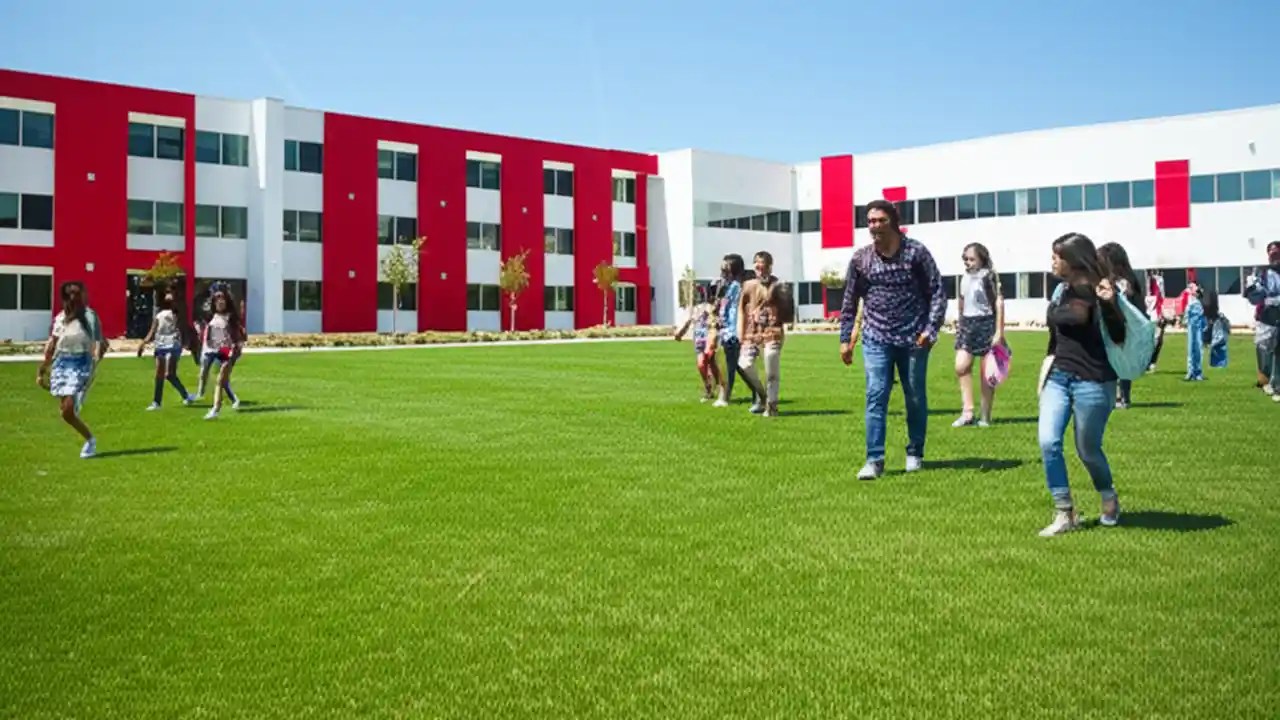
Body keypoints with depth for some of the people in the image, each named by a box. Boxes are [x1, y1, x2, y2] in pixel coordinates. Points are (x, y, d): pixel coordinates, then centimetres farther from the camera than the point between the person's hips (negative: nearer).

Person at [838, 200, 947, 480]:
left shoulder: (916, 252, -6)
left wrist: (931, 329, -13)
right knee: (876, 397, -8)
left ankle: (915, 454, 27)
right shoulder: (860, 258, 0)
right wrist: (845, 338, 5)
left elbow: (937, 291, -3)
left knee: (916, 398, 10)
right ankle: (874, 460, -6)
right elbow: (850, 301, 7)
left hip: (914, 338, -1)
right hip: (876, 339, 1)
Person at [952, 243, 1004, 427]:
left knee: (986, 373, 3)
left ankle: (985, 416, 11)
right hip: (967, 324, 6)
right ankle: (967, 412, -1)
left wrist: (999, 332, -16)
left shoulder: (989, 276, -10)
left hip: (986, 323, -6)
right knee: (961, 367, -7)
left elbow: (999, 303, -12)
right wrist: (960, 322, 23)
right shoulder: (965, 277, 9)